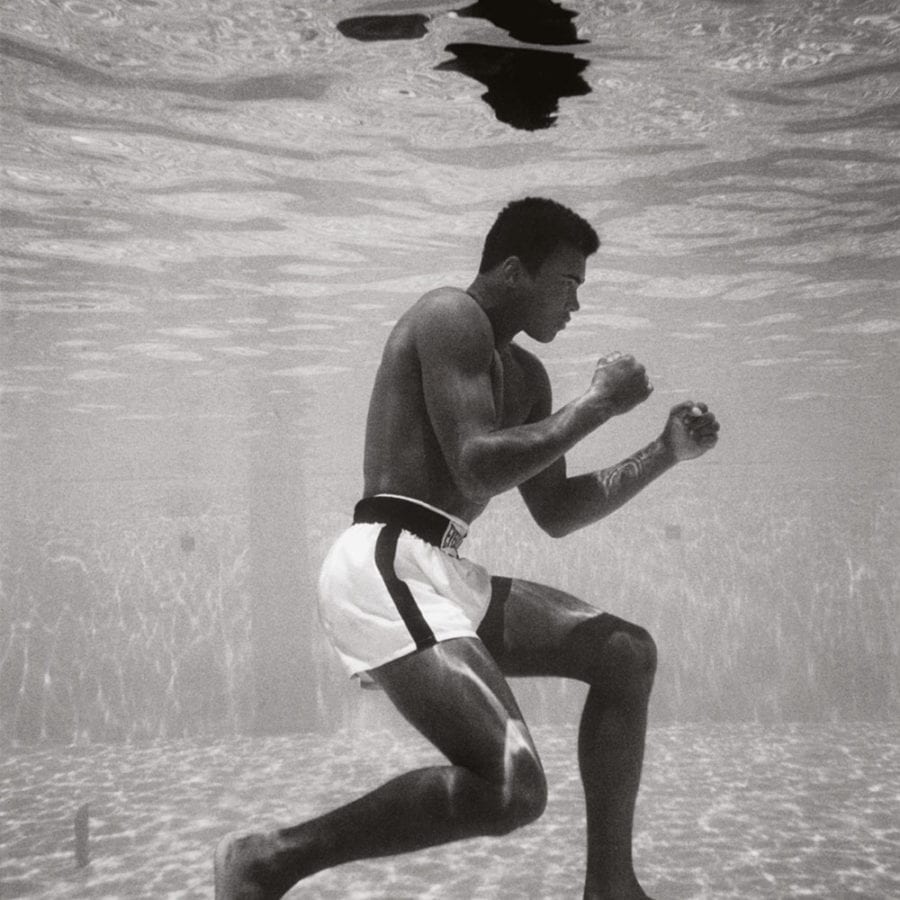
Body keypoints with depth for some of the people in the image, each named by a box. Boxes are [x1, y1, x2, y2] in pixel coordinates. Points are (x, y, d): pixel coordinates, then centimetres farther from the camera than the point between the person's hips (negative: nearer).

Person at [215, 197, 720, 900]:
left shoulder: (525, 375, 22)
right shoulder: (450, 316, -6)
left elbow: (556, 514, 21)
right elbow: (477, 469, -18)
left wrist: (666, 454, 15)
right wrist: (599, 405, -8)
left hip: (442, 576, 10)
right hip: (386, 569, -10)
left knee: (627, 654, 10)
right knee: (514, 789, -21)